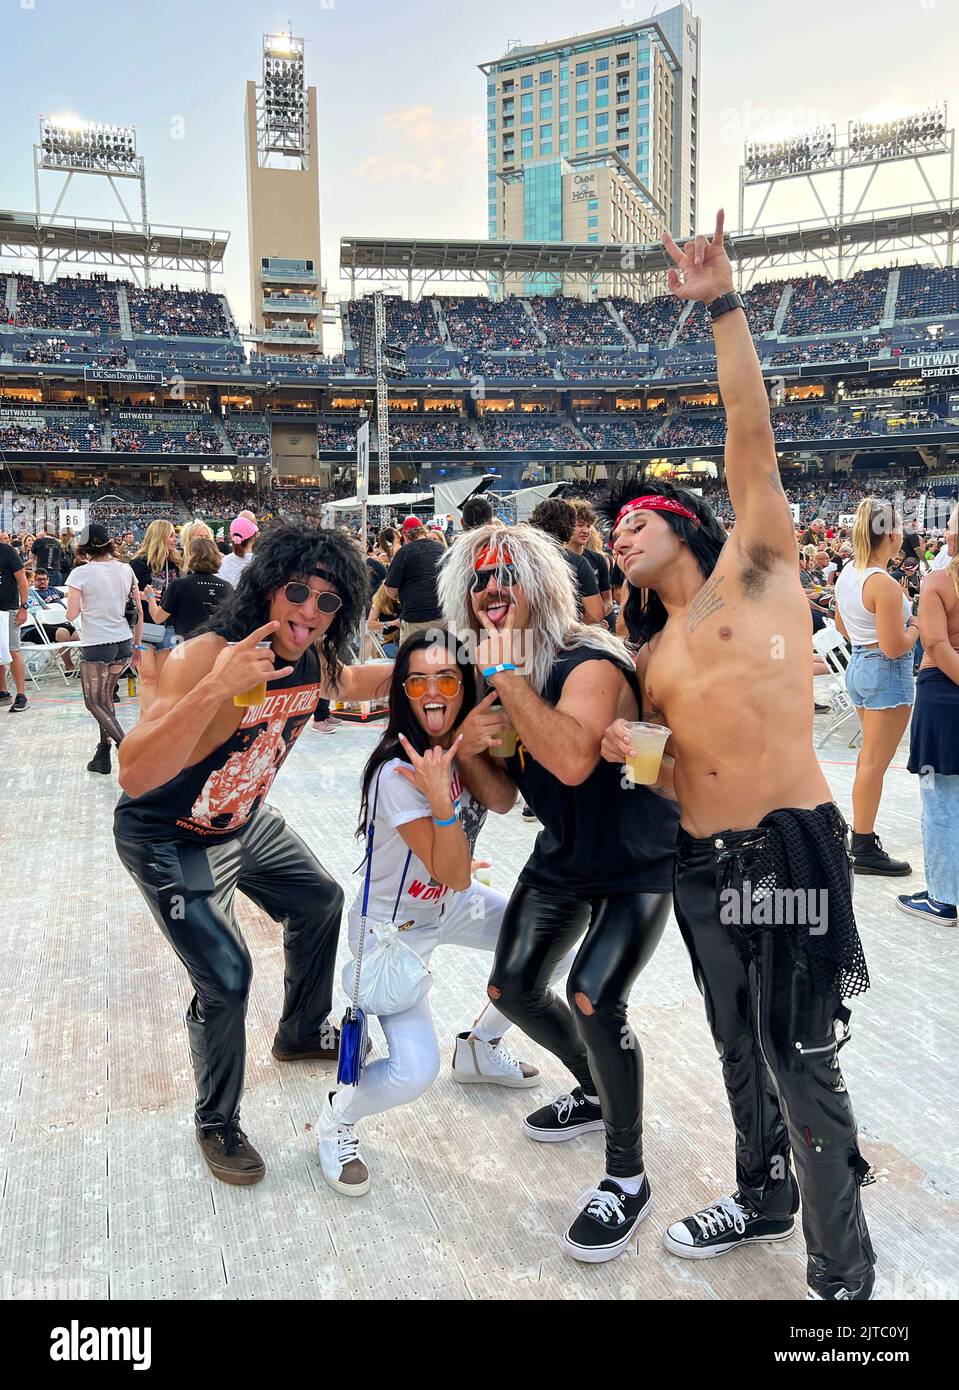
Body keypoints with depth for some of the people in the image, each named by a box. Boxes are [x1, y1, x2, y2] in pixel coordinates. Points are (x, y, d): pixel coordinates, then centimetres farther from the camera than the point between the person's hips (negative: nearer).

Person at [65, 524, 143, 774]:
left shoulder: (80, 573, -11)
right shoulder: (126, 570, 3)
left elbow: (71, 615, -10)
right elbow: (139, 611, 6)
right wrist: (137, 646, 15)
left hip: (96, 647, -5)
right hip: (123, 644, 5)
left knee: (94, 702, 6)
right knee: (106, 699, 18)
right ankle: (103, 756, 23)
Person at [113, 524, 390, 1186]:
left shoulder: (315, 658, -12)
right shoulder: (204, 657, -35)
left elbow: (355, 683, 14)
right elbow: (135, 776, -46)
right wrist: (216, 689, -58)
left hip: (245, 820, 8)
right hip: (169, 841, -8)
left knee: (321, 902, 20)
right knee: (225, 978, -13)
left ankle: (302, 1032, 46)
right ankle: (217, 1125, 15)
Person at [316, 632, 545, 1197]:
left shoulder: (470, 745, -10)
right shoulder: (397, 771, -30)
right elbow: (455, 876, -30)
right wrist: (440, 800, -44)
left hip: (450, 905, 8)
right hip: (394, 925, -7)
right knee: (414, 1073, -20)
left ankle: (479, 1048, 31)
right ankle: (337, 1120, 14)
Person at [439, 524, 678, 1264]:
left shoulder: (589, 663, -26)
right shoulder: (493, 676, -2)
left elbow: (572, 760, -46)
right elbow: (501, 797, 2)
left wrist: (506, 674, -38)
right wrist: (467, 749, -19)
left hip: (639, 863, -8)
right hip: (562, 857, 8)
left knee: (592, 999, -23)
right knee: (513, 991, 10)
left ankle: (627, 1176, 1)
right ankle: (597, 1093, 39)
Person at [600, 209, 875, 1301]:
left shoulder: (755, 570, 1)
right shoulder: (650, 655, 15)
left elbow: (751, 440, -9)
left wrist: (723, 306, -12)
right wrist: (628, 749, -4)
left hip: (786, 851, -6)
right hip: (699, 865, 7)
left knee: (801, 1064, 0)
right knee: (739, 1050, 20)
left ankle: (842, 1274, 19)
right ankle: (762, 1198, 42)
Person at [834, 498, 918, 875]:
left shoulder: (847, 574, 5)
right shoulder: (884, 584, -22)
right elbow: (895, 647, -22)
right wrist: (915, 625, -6)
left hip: (858, 666, 9)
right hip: (887, 674, -9)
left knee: (870, 756, 20)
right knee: (874, 763, -2)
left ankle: (861, 832, 30)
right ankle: (864, 849, 6)